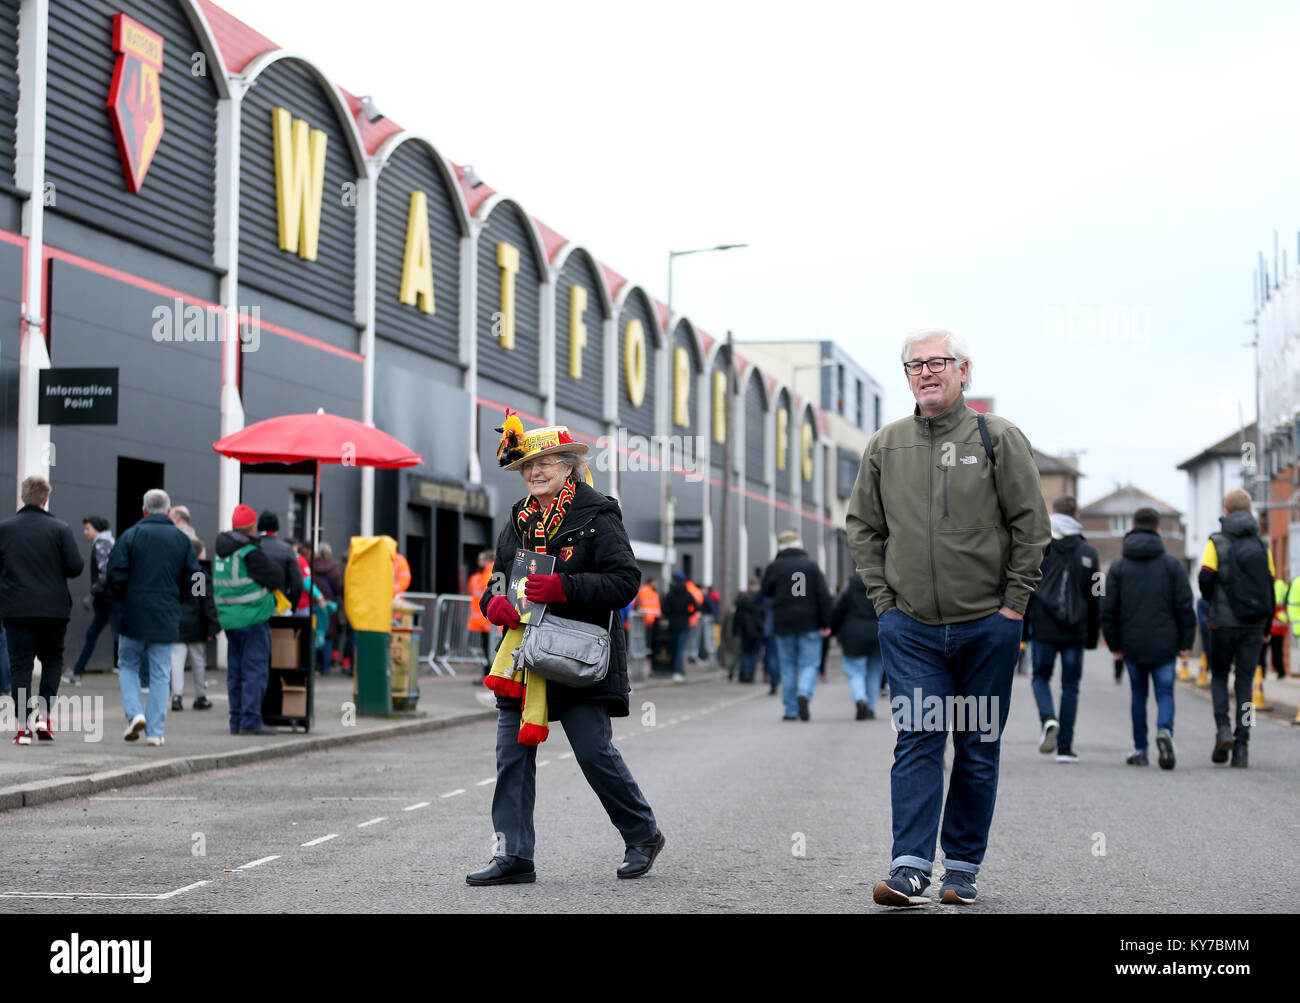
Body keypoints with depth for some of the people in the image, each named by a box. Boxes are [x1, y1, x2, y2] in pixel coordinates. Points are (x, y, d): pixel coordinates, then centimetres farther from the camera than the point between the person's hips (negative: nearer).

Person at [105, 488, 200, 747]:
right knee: (160, 674, 5)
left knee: (128, 667, 14)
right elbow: (194, 578, 1)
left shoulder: (131, 535, -3)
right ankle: (155, 731, 2)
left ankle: (135, 713, -5)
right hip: (166, 619, 2)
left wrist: (120, 598, 9)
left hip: (134, 618, -1)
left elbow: (115, 572, -9)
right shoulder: (182, 540, 4)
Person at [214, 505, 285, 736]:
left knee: (235, 671, 12)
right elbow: (277, 578, -10)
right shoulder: (249, 553, -14)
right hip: (253, 619, -8)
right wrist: (275, 567, 8)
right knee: (255, 670, -6)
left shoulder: (221, 552, 13)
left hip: (229, 619, 8)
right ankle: (251, 721, -10)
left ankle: (237, 721, 14)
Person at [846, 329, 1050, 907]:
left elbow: (1031, 525, -1)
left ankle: (962, 870, 15)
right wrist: (883, 599, 5)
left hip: (987, 626, -1)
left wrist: (1014, 601, -5)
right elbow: (862, 527, 14)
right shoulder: (885, 447, 7)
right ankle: (909, 870, -11)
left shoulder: (998, 439, 0)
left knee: (978, 749, 6)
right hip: (910, 628, 1)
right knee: (917, 741, -8)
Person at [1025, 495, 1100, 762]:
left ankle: (1048, 719, -17)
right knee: (1070, 685, 8)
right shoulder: (1087, 552, 6)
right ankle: (1065, 747, 6)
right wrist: (1092, 636, 13)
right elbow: (1095, 599, 7)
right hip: (1075, 630, 1)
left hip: (1043, 627, -1)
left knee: (1041, 676, 12)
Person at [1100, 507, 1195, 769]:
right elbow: (1185, 606, -2)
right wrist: (1185, 642, 4)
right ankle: (1165, 730, -22)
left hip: (1132, 645, 1)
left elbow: (1108, 610, 0)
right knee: (1165, 692, 6)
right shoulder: (1171, 563, 1)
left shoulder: (1118, 566, 2)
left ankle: (1140, 749, 15)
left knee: (1138, 694, 15)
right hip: (1164, 644, -1)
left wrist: (1114, 644, 8)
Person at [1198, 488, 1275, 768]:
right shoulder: (1262, 545, 6)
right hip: (1253, 624, 2)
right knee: (1245, 682, 6)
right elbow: (1271, 585, 6)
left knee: (1219, 676, 15)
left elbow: (1205, 579, -11)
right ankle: (1242, 746, 0)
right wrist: (1267, 627, 14)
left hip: (1223, 622, -2)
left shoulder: (1217, 542, -4)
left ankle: (1223, 729, -6)